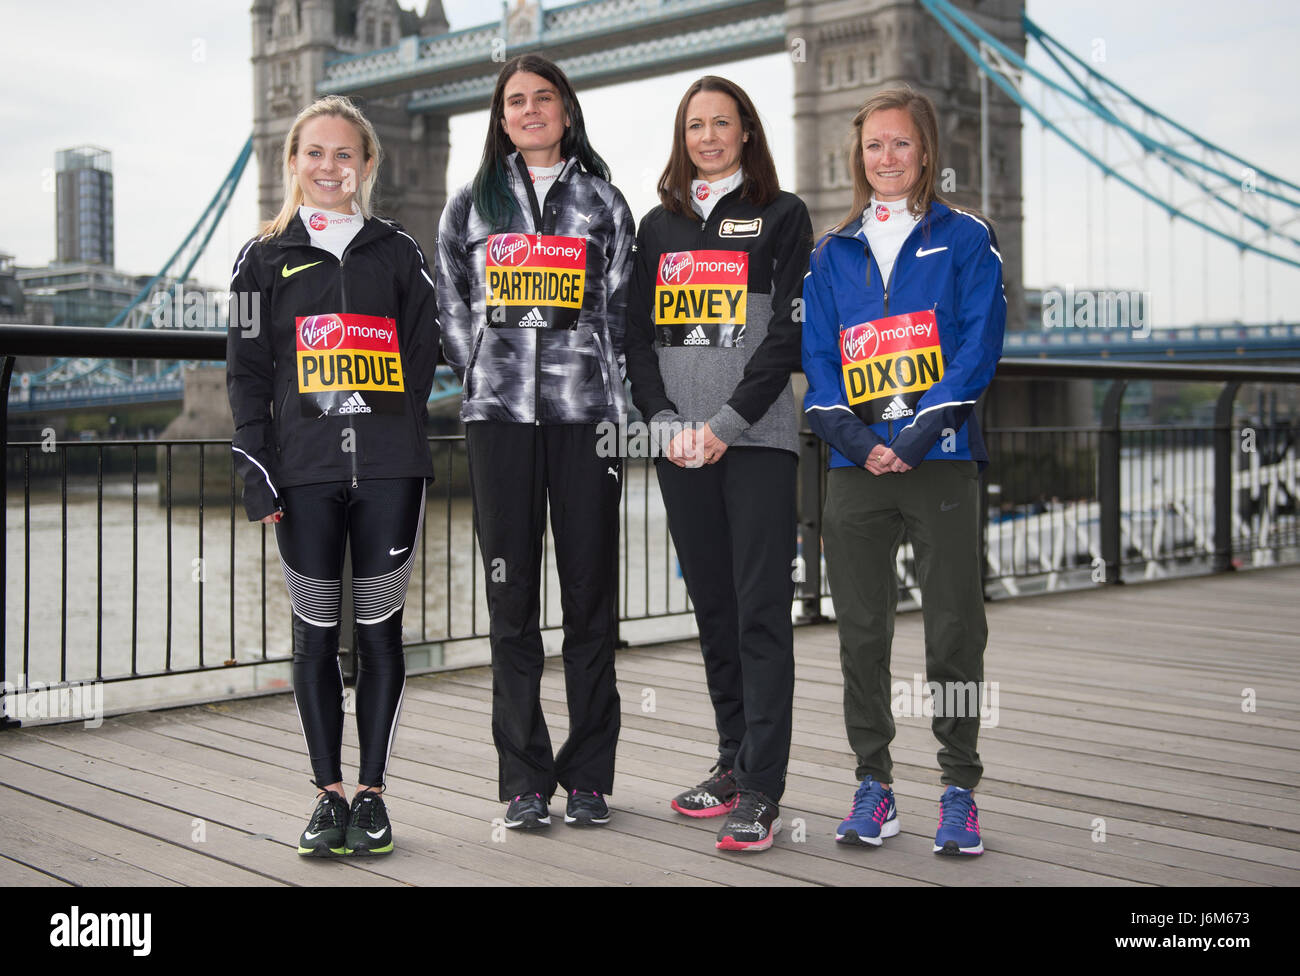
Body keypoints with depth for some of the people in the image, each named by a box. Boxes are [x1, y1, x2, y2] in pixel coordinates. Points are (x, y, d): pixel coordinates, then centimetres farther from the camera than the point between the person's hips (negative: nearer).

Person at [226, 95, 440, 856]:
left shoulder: (399, 253, 10)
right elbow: (248, 372, 6)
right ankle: (330, 794, 13)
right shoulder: (266, 258, 9)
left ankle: (372, 793, 13)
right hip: (305, 473, 0)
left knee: (381, 630, 4)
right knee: (317, 636, 4)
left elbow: (425, 356, 10)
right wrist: (258, 474, -2)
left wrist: (393, 433, -1)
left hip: (390, 471, 0)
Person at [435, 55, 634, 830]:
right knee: (512, 595, 0)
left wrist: (615, 408, -1)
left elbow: (622, 312, 8)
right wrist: (483, 381, 4)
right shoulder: (472, 205, 15)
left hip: (586, 411, -1)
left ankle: (589, 776, 8)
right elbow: (452, 309, 15)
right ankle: (524, 780, 8)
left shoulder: (603, 202, 12)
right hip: (500, 416, 1)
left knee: (590, 592, 0)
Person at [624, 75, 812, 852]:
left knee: (761, 610, -8)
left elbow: (789, 333, -5)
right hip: (680, 443, 4)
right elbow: (639, 336, 12)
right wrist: (665, 421, -3)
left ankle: (761, 793, -7)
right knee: (713, 606, 9)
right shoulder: (659, 227, 17)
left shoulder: (782, 216, 4)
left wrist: (726, 423, -12)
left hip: (757, 438, -4)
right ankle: (735, 763, 19)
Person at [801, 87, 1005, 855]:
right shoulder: (834, 253, 14)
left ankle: (961, 791, 10)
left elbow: (978, 350, -5)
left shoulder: (966, 239, 4)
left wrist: (915, 439, -15)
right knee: (862, 633, 6)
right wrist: (859, 444, -8)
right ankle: (873, 784, 17)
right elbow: (815, 356, 7)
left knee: (954, 633, 0)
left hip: (942, 464, -3)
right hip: (856, 470, 3)